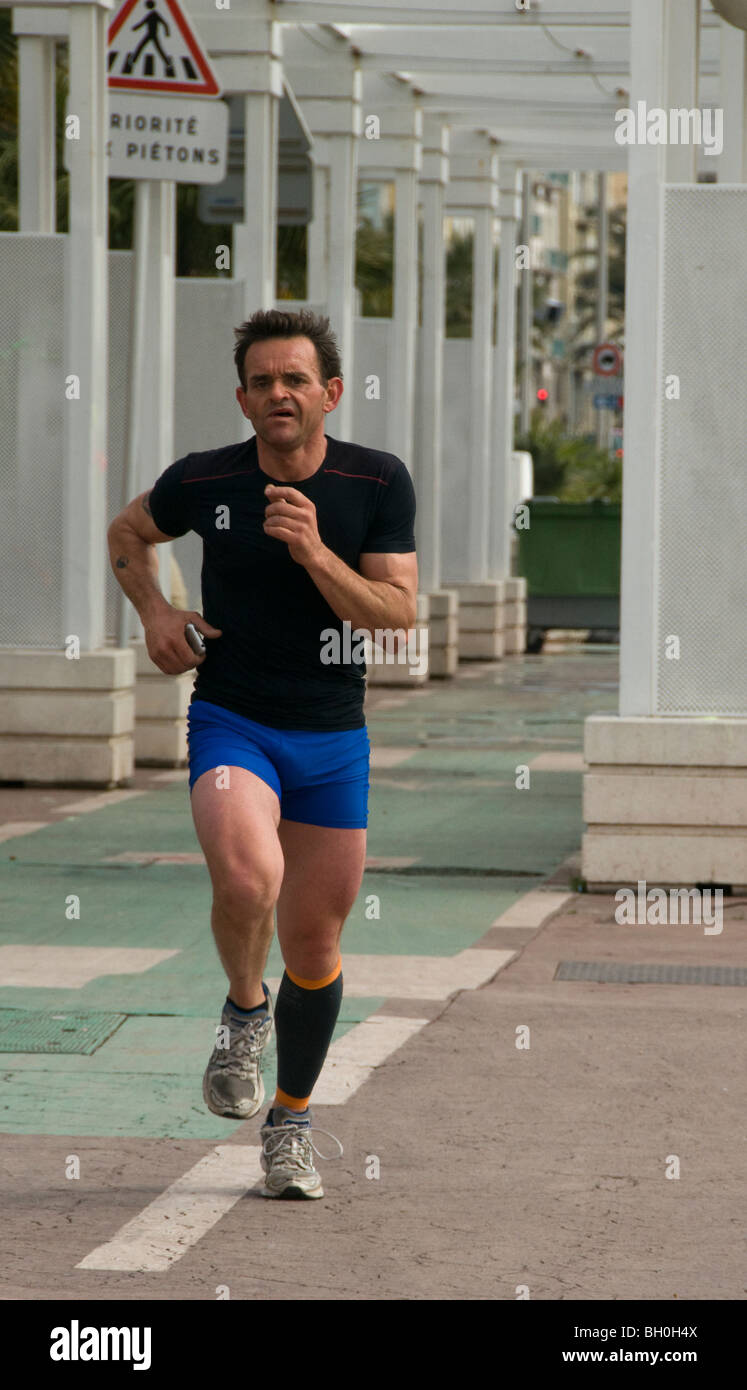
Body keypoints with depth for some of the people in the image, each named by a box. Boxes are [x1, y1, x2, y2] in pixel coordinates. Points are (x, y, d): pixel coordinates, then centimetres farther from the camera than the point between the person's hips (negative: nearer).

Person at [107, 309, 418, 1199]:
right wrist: (154, 611, 1)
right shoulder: (202, 481, -4)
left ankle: (292, 1121, 30)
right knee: (248, 877, -31)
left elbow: (398, 617, -9)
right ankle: (244, 1009, 1)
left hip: (333, 738, 2)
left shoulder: (378, 483, -5)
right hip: (231, 723, -2)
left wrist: (315, 553, -22)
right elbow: (130, 532, 17)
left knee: (315, 943, 8)